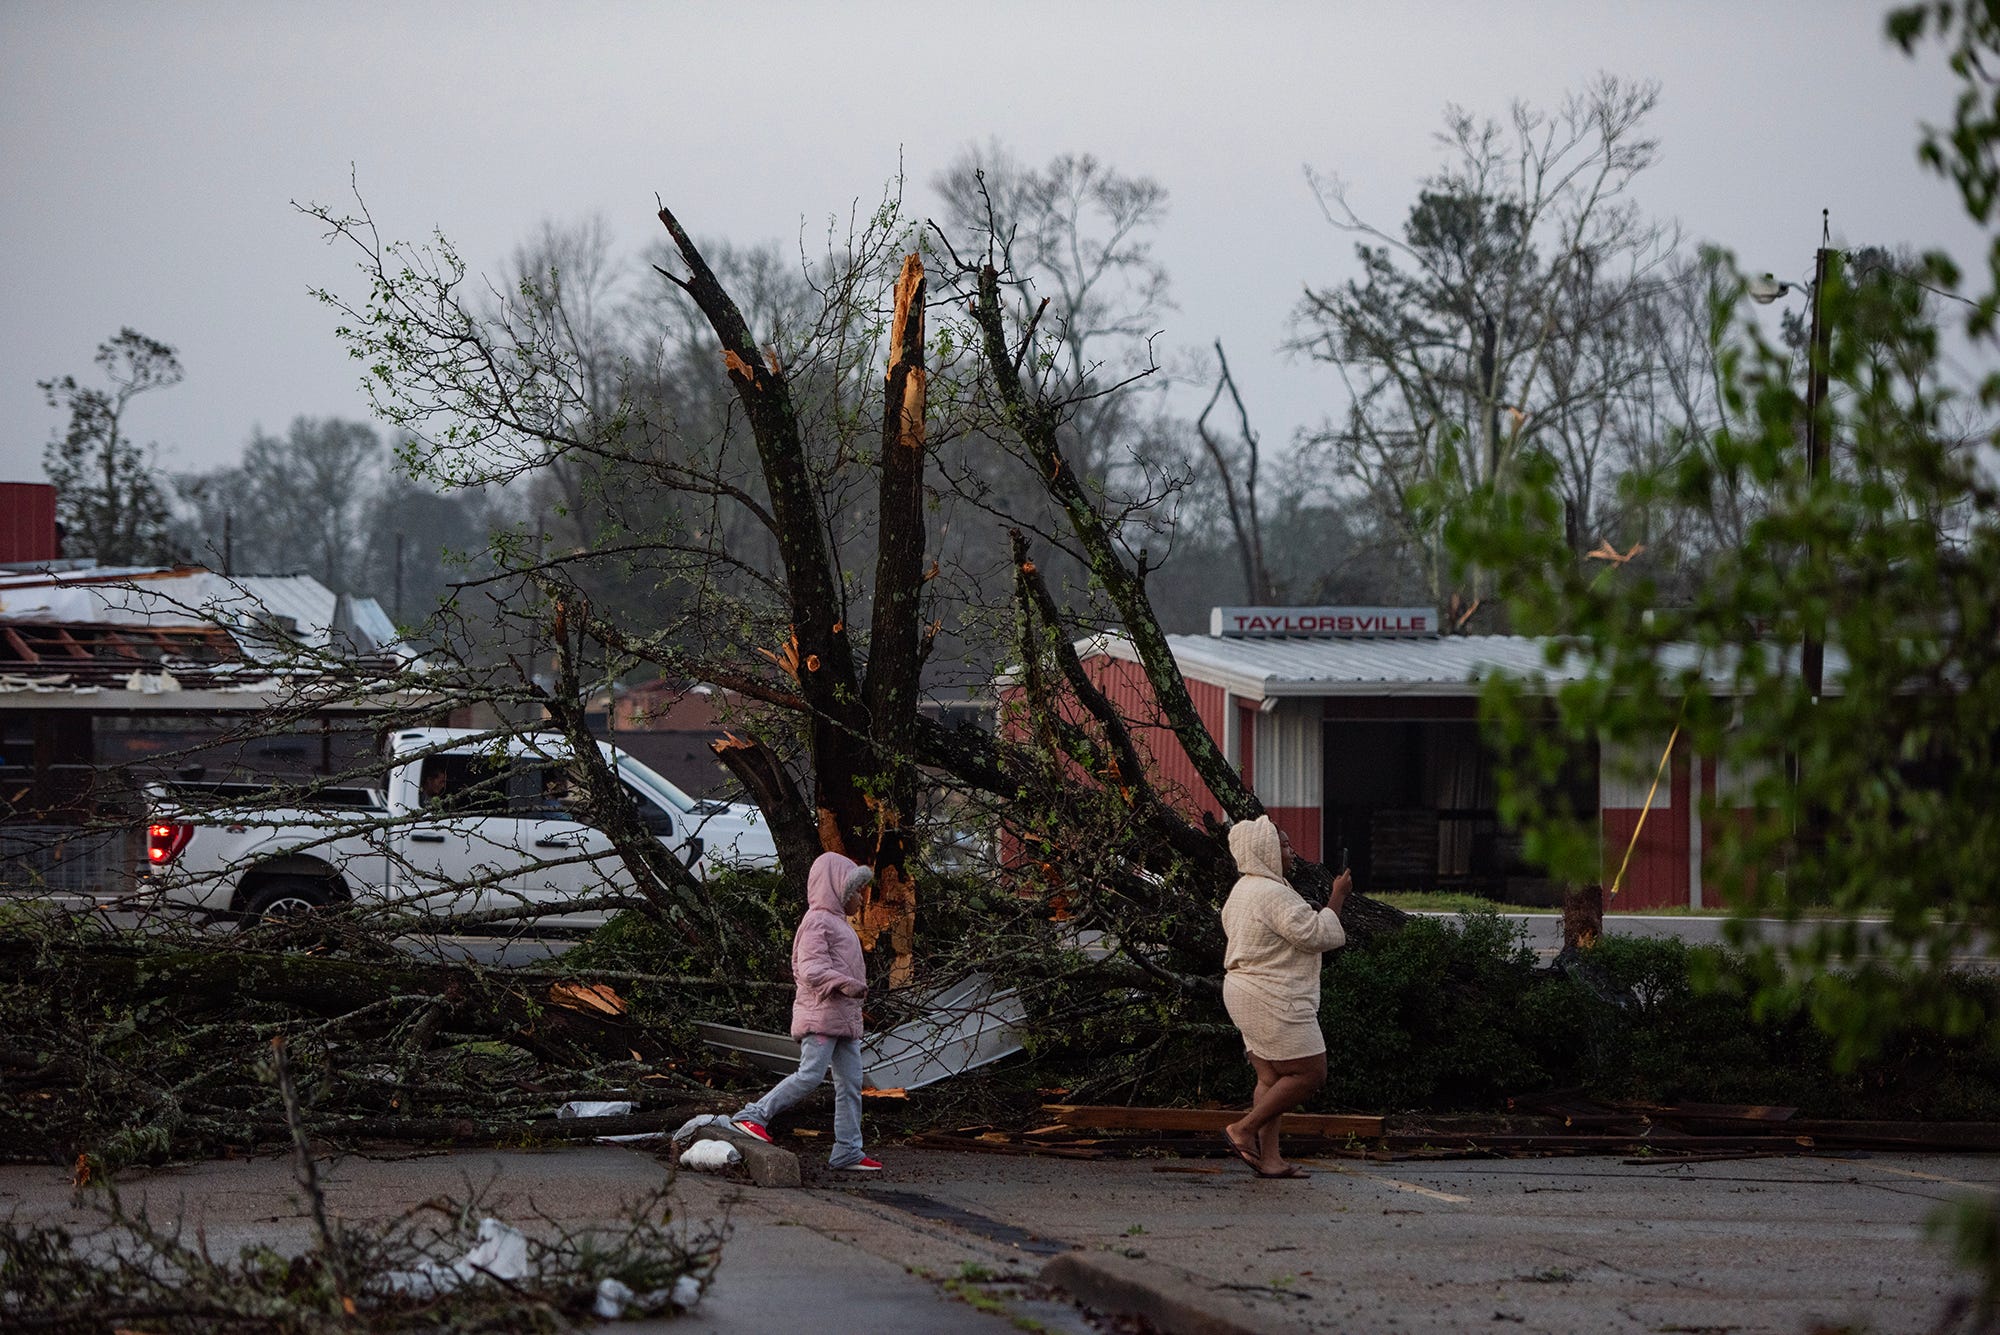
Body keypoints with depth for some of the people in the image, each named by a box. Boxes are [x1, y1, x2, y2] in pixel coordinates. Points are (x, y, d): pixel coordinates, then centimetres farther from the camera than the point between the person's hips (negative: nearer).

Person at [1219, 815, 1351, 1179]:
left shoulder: (1243, 890, 16)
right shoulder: (1273, 893, -18)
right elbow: (1315, 935, -19)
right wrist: (1337, 898, -8)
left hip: (1247, 994, 11)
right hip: (1272, 999, -11)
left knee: (1271, 1077, 9)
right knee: (1310, 1072, -6)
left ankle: (1269, 1157, 5)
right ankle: (1244, 1129, -7)